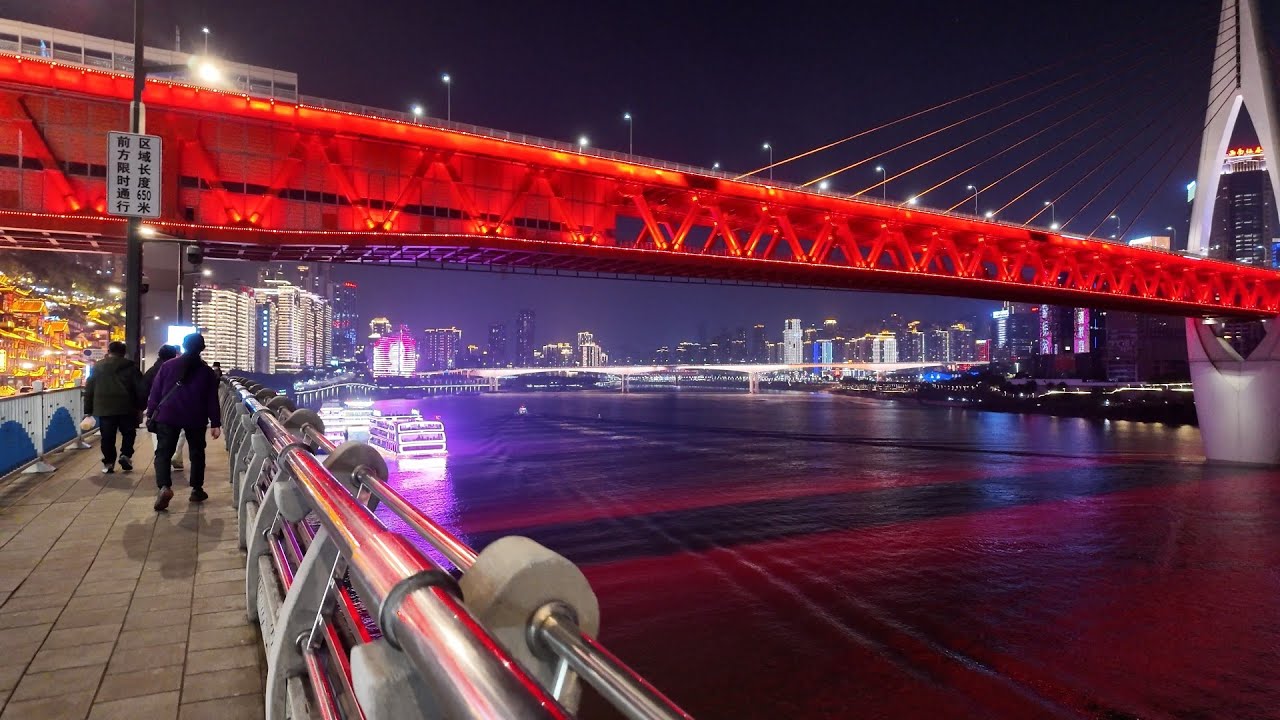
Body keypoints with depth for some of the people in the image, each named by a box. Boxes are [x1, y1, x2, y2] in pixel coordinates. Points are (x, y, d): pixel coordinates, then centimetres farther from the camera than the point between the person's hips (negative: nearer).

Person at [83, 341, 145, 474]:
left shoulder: (97, 366, 8)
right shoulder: (130, 366, 2)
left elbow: (89, 389, 9)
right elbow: (140, 388, 0)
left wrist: (88, 410, 14)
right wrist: (140, 407, 7)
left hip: (104, 408, 1)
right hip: (126, 408, -1)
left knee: (107, 437, 7)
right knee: (129, 433, 14)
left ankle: (108, 463, 9)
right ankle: (125, 455, -2)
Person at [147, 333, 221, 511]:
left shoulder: (167, 366, 4)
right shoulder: (206, 371, 2)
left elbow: (155, 392, 4)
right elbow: (212, 399, 1)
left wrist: (151, 414, 11)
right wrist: (216, 423, 2)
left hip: (168, 416, 0)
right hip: (196, 418, 0)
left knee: (163, 452, -1)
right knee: (197, 453, 13)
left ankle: (164, 487, -23)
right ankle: (196, 490, 16)